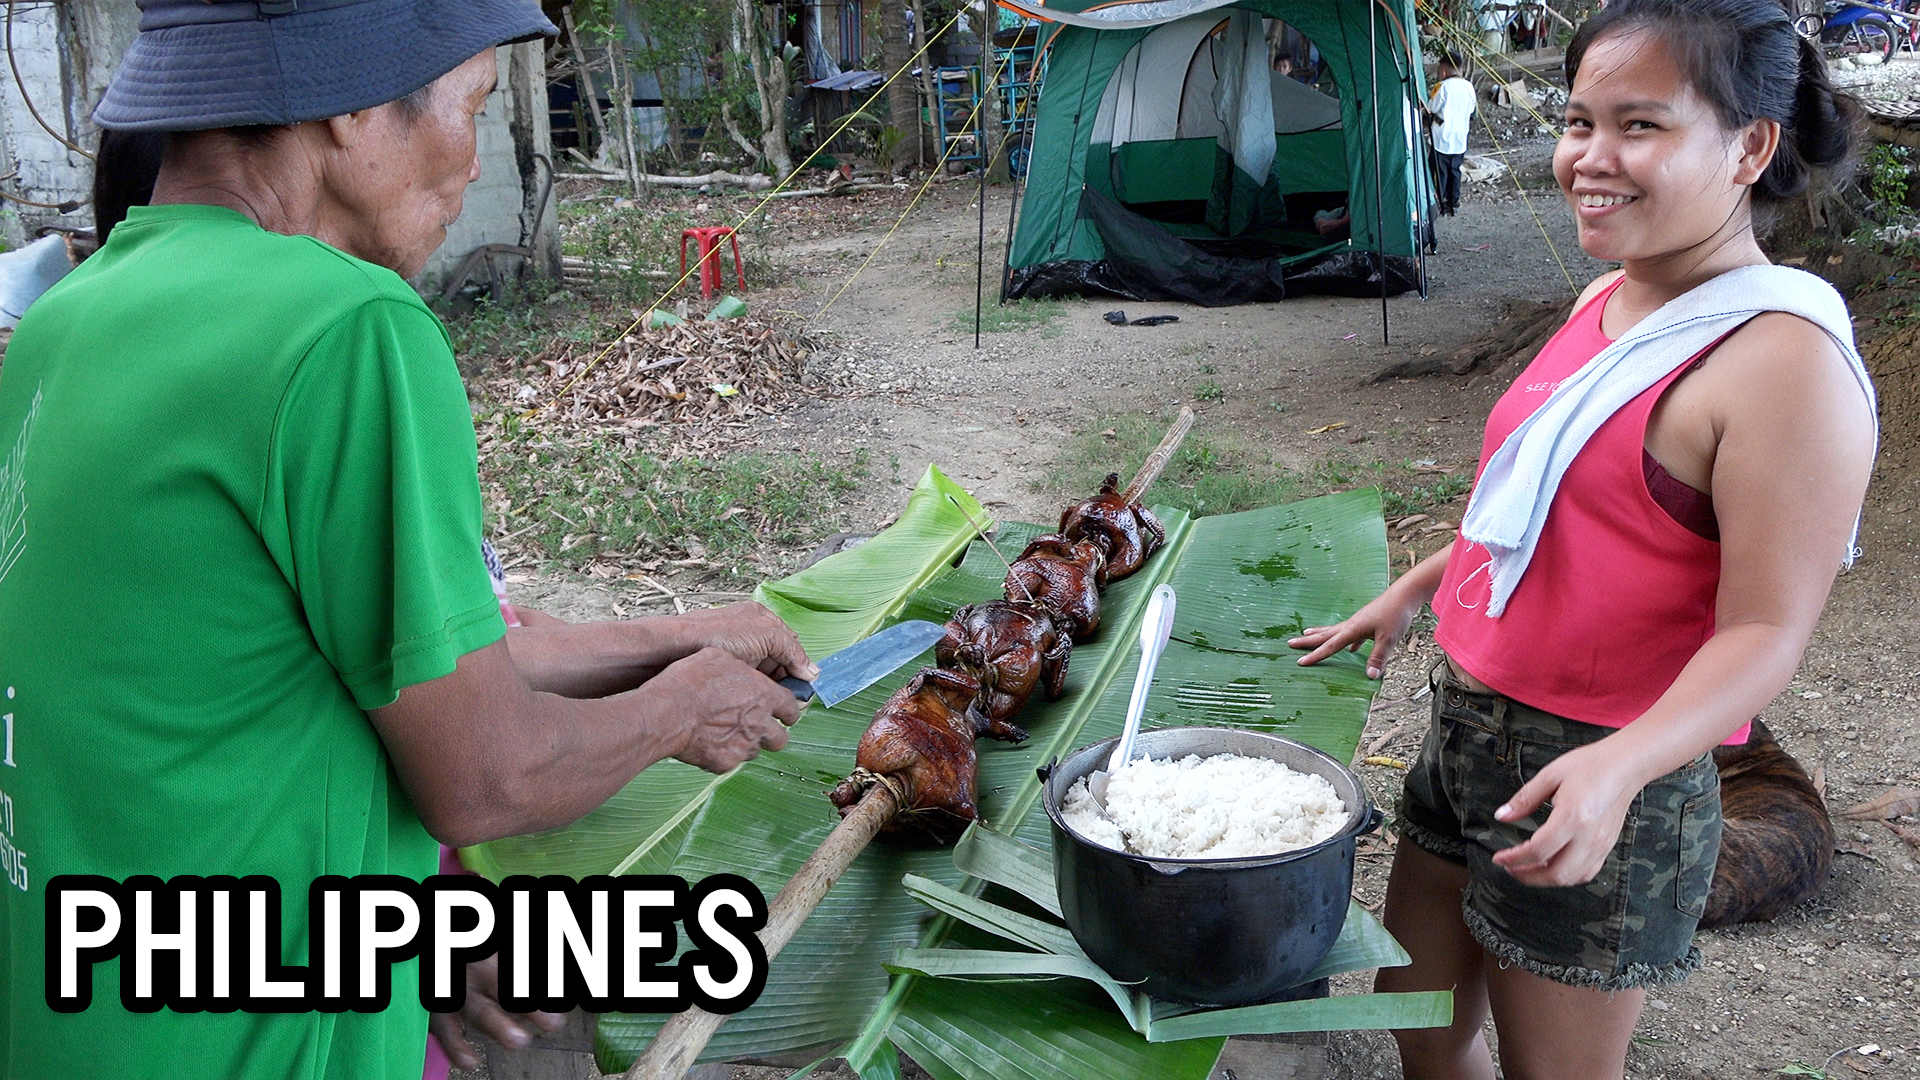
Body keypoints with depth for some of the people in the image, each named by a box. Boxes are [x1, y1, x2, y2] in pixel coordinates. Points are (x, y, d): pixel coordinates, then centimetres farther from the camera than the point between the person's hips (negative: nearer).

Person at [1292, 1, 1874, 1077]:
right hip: (1469, 732, 8)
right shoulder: (1608, 304, 7)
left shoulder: (1786, 360, -21)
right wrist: (1409, 592, 25)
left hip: (1594, 788, -8)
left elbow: (1765, 632, -23)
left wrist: (1618, 766, -38)